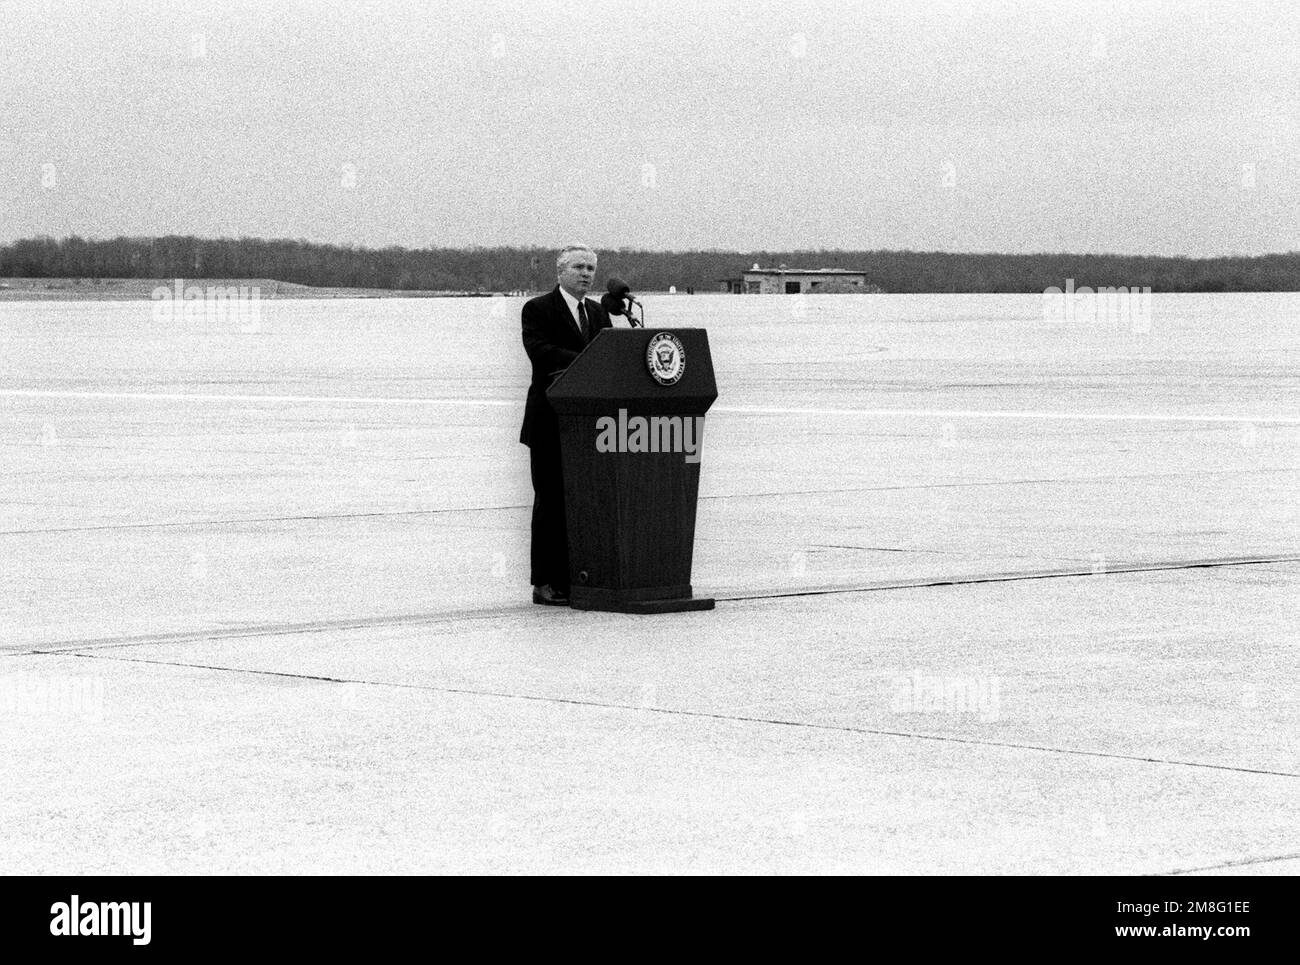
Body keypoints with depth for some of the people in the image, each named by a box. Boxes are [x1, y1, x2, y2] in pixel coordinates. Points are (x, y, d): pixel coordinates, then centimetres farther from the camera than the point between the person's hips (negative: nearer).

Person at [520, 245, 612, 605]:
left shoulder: (598, 312, 19)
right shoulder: (538, 310, -1)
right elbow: (539, 351, -17)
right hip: (552, 424, -6)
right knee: (552, 501, -3)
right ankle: (546, 583, 0)